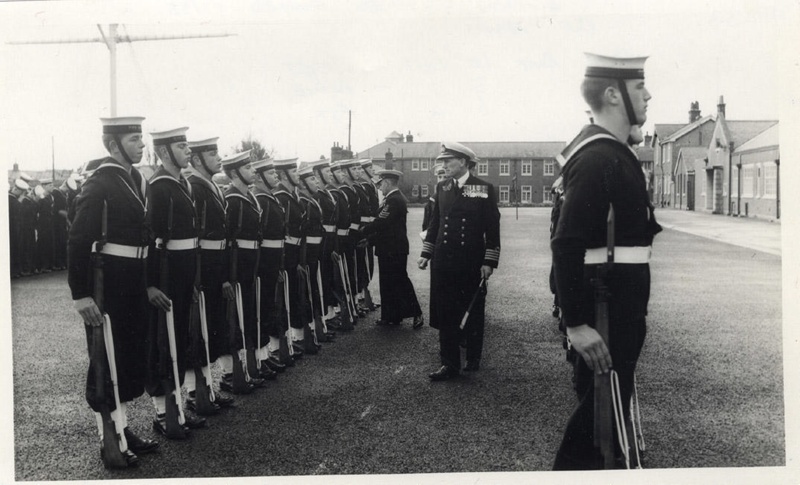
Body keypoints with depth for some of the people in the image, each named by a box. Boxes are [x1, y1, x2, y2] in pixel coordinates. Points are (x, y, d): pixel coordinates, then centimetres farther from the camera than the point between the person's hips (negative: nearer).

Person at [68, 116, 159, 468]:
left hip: (135, 282, 8)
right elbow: (78, 241, -18)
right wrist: (81, 295, -21)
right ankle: (109, 441, 15)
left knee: (132, 357, 16)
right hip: (108, 282, -8)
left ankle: (122, 428, 31)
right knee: (107, 361, 3)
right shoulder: (99, 183, -14)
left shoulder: (139, 180, 10)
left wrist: (149, 281, 14)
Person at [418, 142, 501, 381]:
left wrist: (489, 262, -10)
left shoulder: (484, 189, -4)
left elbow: (492, 228, -5)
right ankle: (449, 363, 9)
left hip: (472, 261, -3)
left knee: (473, 311, 9)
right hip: (444, 260, 3)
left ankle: (473, 358, 26)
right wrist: (426, 253, 9)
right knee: (445, 312, 2)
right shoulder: (441, 187, 8)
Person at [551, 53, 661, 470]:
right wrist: (577, 324, -28)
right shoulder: (598, 158, -20)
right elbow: (566, 245, -27)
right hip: (606, 316, -10)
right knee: (601, 409, -1)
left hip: (619, 309, 10)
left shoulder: (611, 151, 13)